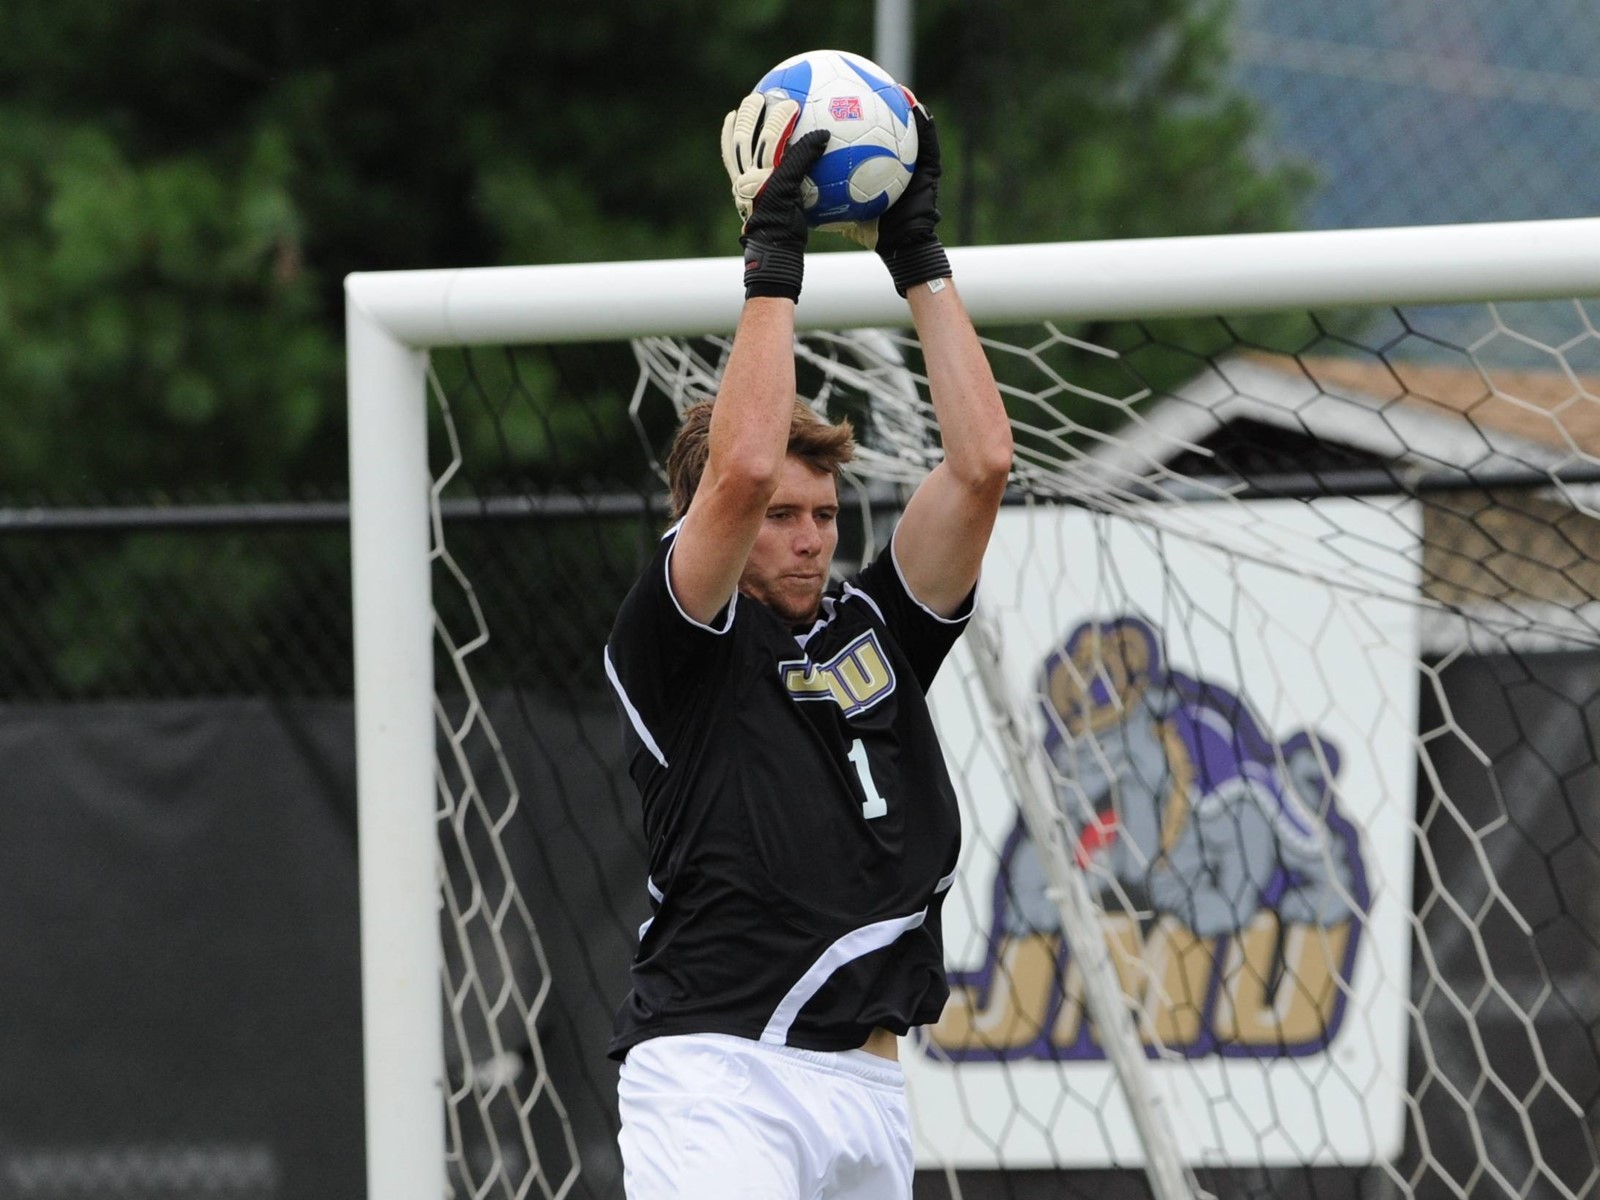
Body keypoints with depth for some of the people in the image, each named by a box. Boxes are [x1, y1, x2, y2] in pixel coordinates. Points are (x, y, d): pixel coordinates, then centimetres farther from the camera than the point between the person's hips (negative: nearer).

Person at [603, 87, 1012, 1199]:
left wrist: (919, 253, 7)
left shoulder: (875, 629, 16)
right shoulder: (672, 647, 0)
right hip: (719, 1076, -6)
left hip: (870, 1094, 6)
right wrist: (773, 263, -9)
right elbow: (742, 468, -16)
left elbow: (981, 462, 7)